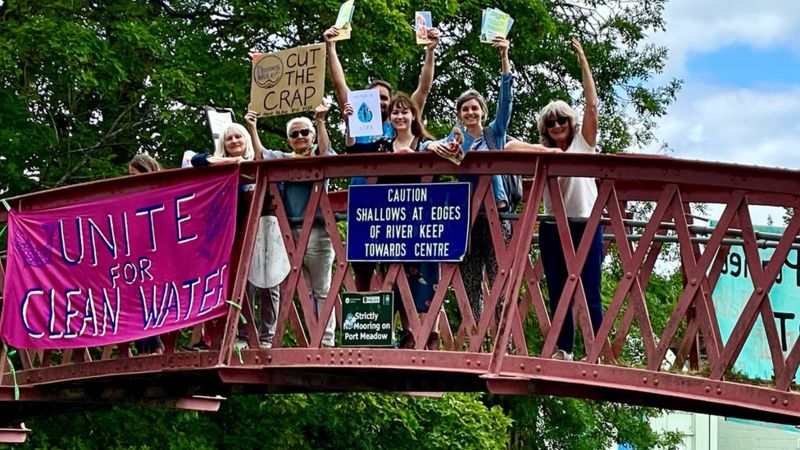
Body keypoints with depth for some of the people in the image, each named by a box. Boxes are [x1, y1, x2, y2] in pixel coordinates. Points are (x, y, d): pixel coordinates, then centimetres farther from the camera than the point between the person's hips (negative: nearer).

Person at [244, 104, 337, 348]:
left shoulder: (318, 157, 7)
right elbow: (261, 156, 4)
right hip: (291, 230, 4)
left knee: (322, 289, -4)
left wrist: (320, 121, -22)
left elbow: (325, 151, -14)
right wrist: (252, 129, -4)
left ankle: (327, 339, -5)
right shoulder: (284, 160, 18)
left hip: (316, 229, -4)